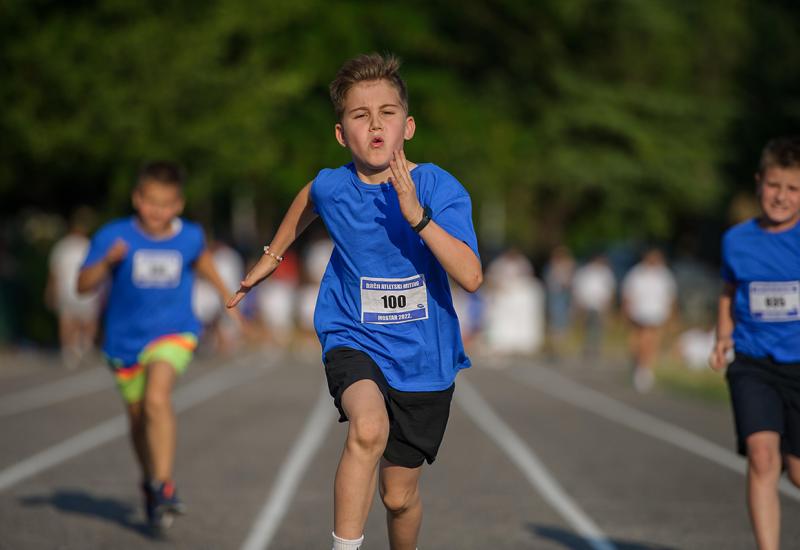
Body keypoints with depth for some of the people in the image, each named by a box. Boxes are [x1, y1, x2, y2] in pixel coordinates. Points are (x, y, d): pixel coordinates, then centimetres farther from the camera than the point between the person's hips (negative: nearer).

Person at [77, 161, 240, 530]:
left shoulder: (190, 237, -4)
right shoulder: (114, 236, -11)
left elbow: (201, 258, 21)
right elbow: (84, 285, -16)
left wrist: (225, 292, 29)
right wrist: (107, 261, -32)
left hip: (173, 333, -1)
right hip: (126, 340, 2)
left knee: (157, 399, -27)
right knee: (138, 417, 14)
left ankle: (163, 486, -30)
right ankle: (150, 482, 40)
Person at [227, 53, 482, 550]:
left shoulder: (440, 188, -15)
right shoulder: (331, 187, -8)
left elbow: (471, 277, -27)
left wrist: (418, 215, -36)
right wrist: (272, 255, 29)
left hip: (423, 357, 0)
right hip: (354, 340, 0)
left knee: (400, 494, 11)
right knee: (369, 428, -34)